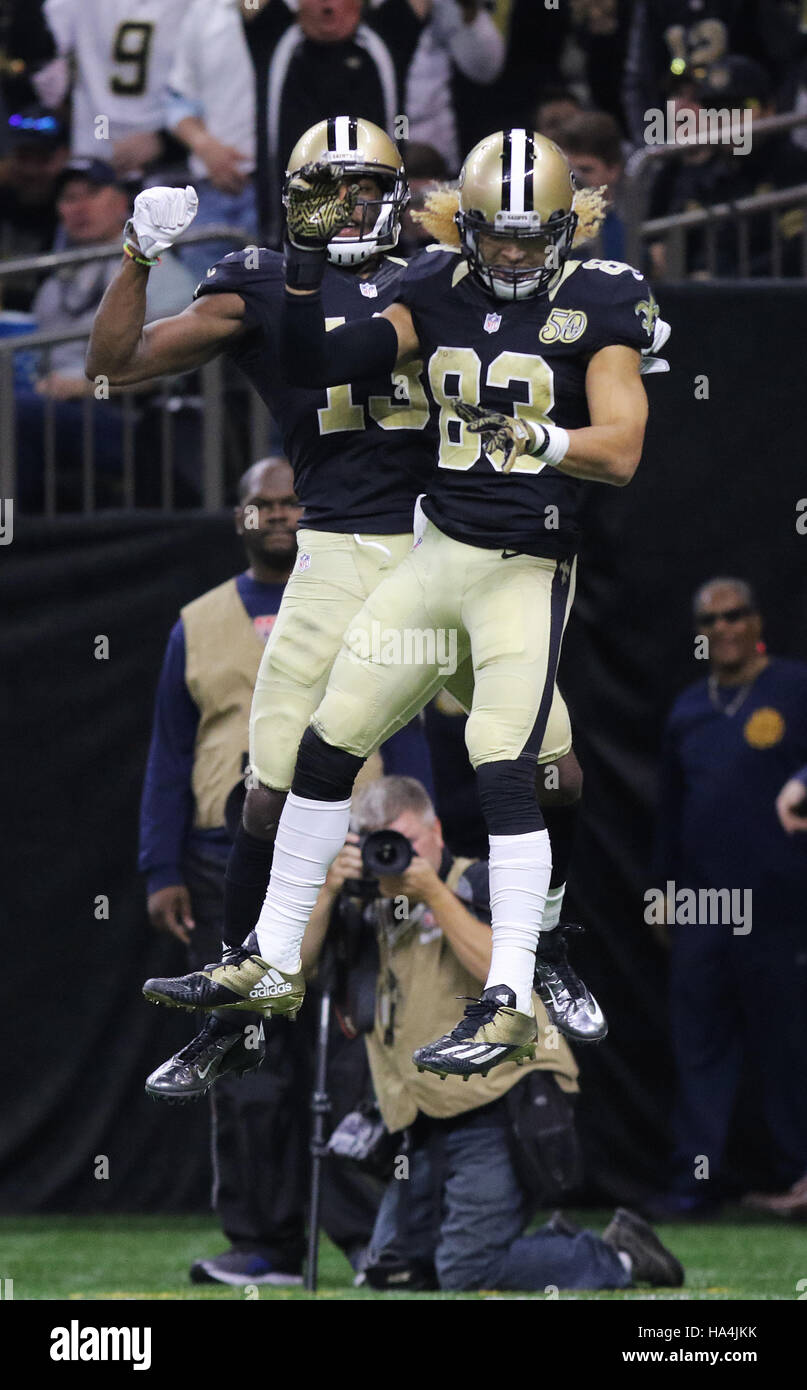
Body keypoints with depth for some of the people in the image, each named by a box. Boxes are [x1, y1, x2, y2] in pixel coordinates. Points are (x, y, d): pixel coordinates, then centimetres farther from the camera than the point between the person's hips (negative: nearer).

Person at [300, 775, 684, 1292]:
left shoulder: (476, 883, -4)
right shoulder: (375, 910, 13)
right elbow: (299, 966, 4)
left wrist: (432, 892, -19)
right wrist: (330, 891, -10)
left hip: (500, 1108, -8)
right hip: (429, 1124, 8)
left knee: (467, 1272, -19)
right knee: (390, 1271, 11)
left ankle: (616, 1260, 0)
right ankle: (558, 1245, 22)